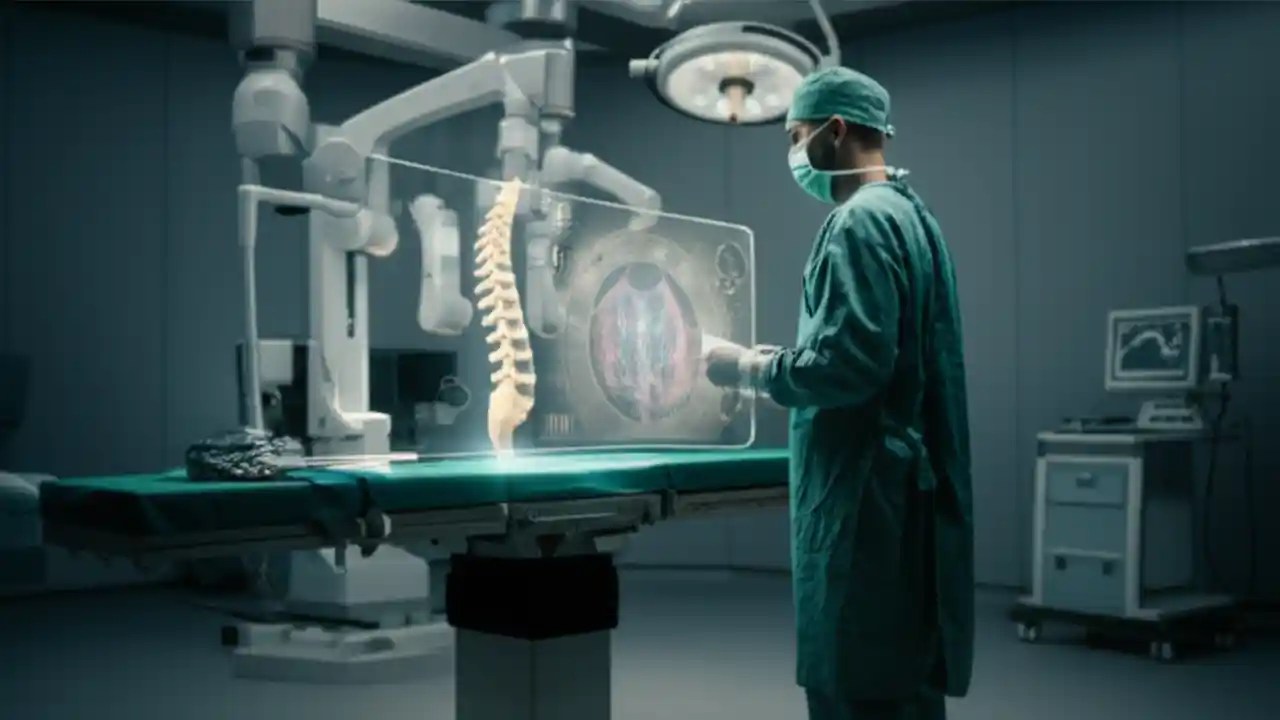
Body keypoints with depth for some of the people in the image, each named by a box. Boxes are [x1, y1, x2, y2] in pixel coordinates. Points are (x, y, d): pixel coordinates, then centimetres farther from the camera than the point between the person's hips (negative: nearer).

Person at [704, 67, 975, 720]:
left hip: (866, 500, -10)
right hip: (901, 492, 10)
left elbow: (850, 362, -23)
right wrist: (778, 363, 15)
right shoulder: (908, 212, 18)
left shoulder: (861, 222, -13)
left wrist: (754, 370, -9)